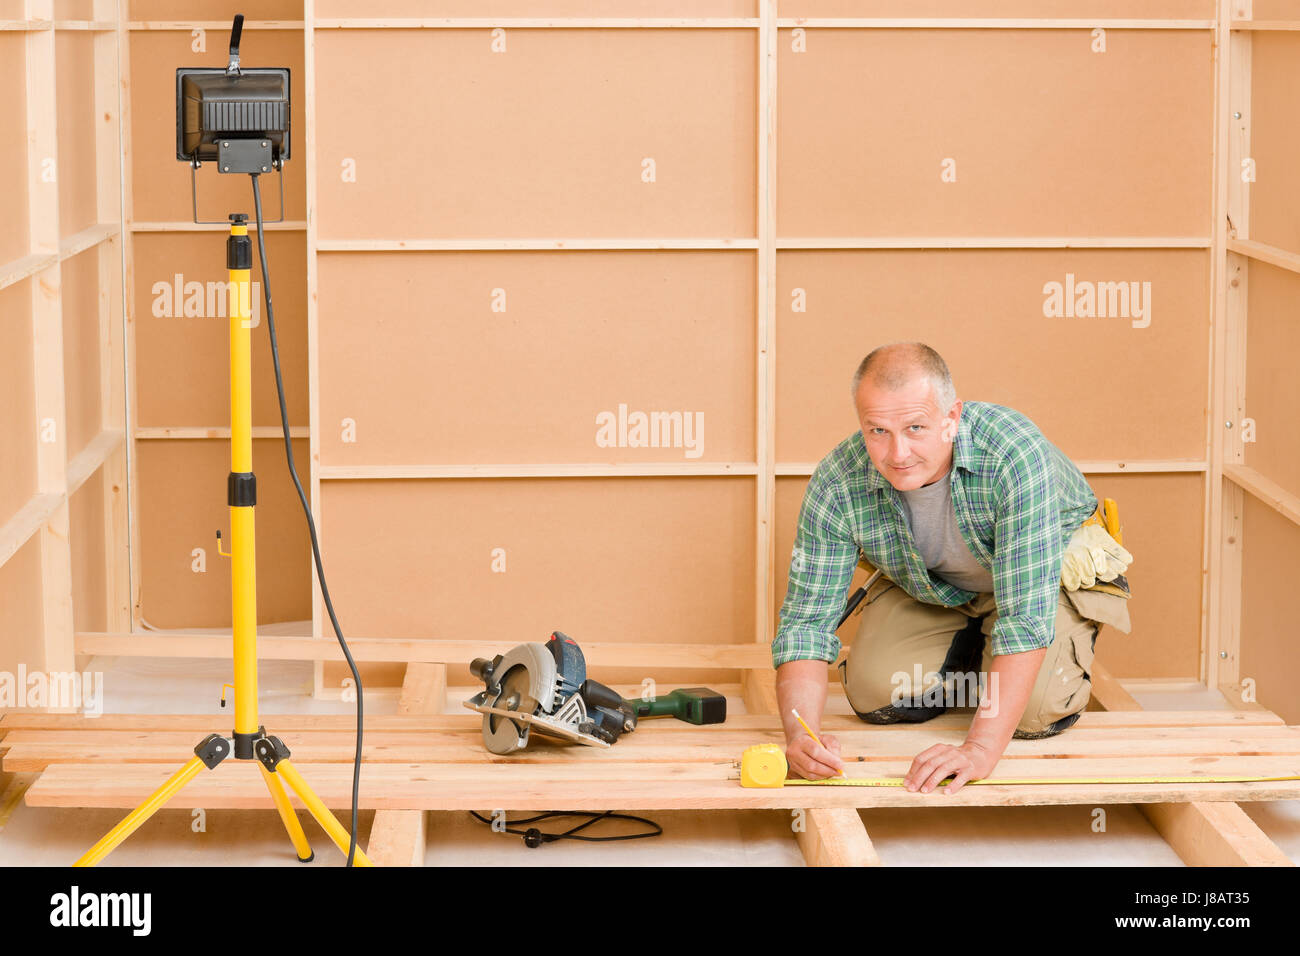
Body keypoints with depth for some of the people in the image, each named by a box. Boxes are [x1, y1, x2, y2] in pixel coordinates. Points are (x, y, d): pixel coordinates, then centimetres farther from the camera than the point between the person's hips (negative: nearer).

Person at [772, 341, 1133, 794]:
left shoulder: (1015, 454, -42)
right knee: (874, 695, -14)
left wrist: (979, 750, -52)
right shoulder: (836, 485, -30)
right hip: (928, 586, 3)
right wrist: (801, 734, -44)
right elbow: (806, 621, -25)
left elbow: (1026, 617, -44)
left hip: (1047, 569, -3)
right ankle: (971, 655, 18)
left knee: (1035, 713, -23)